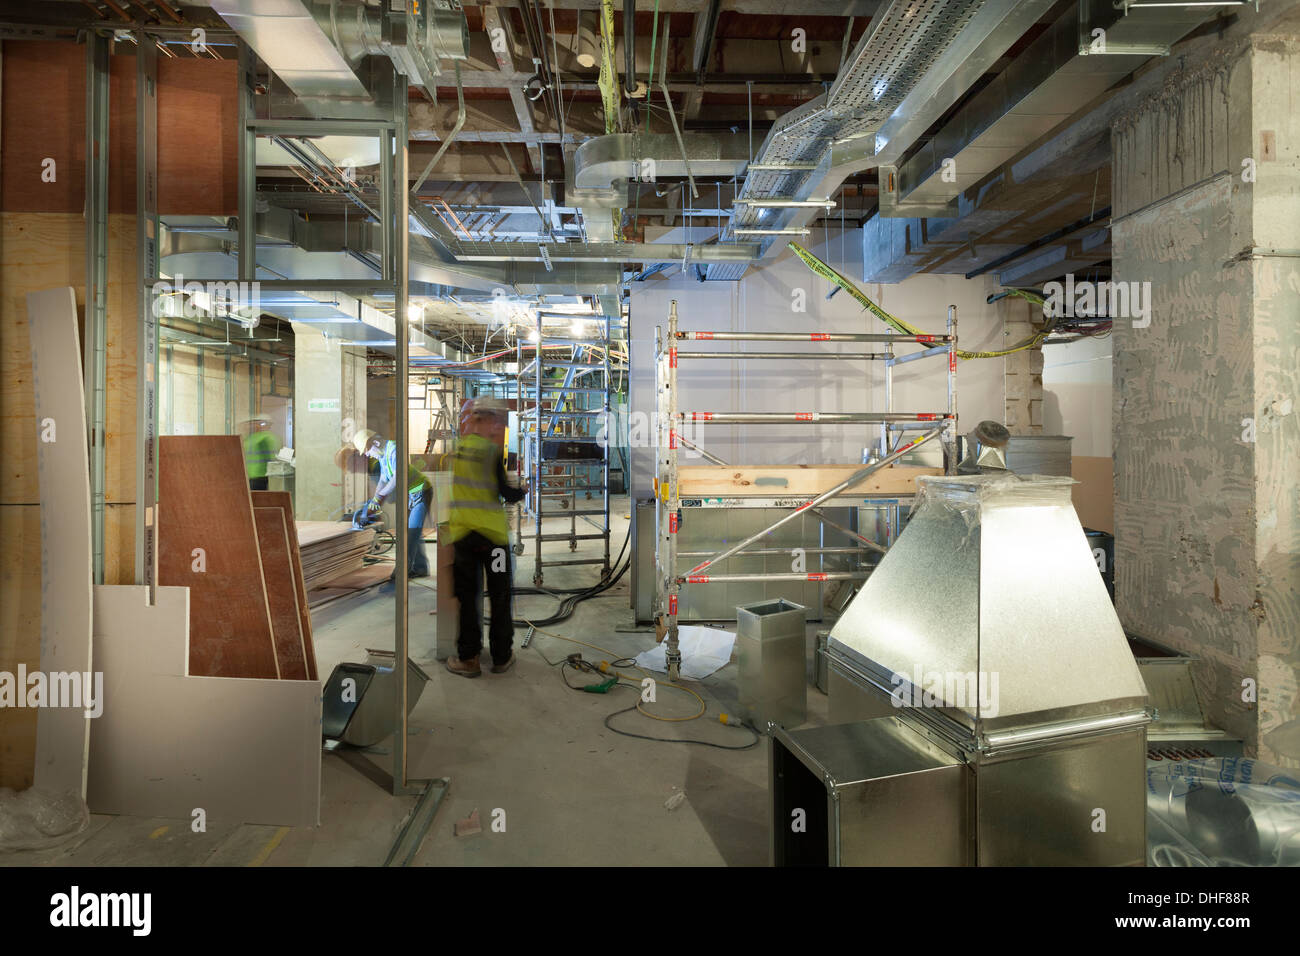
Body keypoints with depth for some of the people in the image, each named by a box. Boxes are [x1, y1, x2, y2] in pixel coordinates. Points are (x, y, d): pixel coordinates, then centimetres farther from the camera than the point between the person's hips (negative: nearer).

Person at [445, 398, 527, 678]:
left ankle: (468, 657, 13)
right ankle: (501, 656, 17)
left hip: (462, 531, 3)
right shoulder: (492, 450, -10)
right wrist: (523, 491, 7)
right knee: (499, 595, 9)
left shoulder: (457, 447, 3)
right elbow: (505, 492, -13)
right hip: (493, 531, -3)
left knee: (466, 594, 10)